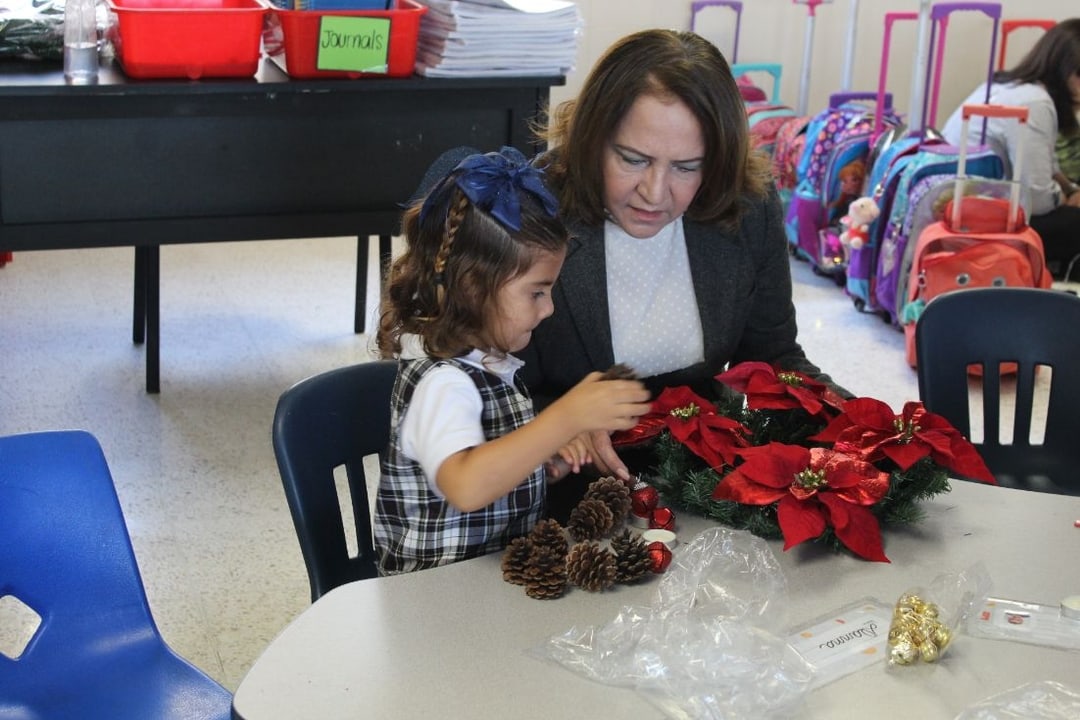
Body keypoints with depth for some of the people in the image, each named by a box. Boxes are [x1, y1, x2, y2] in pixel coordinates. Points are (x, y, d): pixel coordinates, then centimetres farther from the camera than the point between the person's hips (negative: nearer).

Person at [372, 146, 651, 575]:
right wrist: (565, 419, -37)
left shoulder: (484, 362, 9)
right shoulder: (441, 383, -19)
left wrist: (543, 451, 7)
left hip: (502, 568, 9)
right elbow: (465, 486, -36)